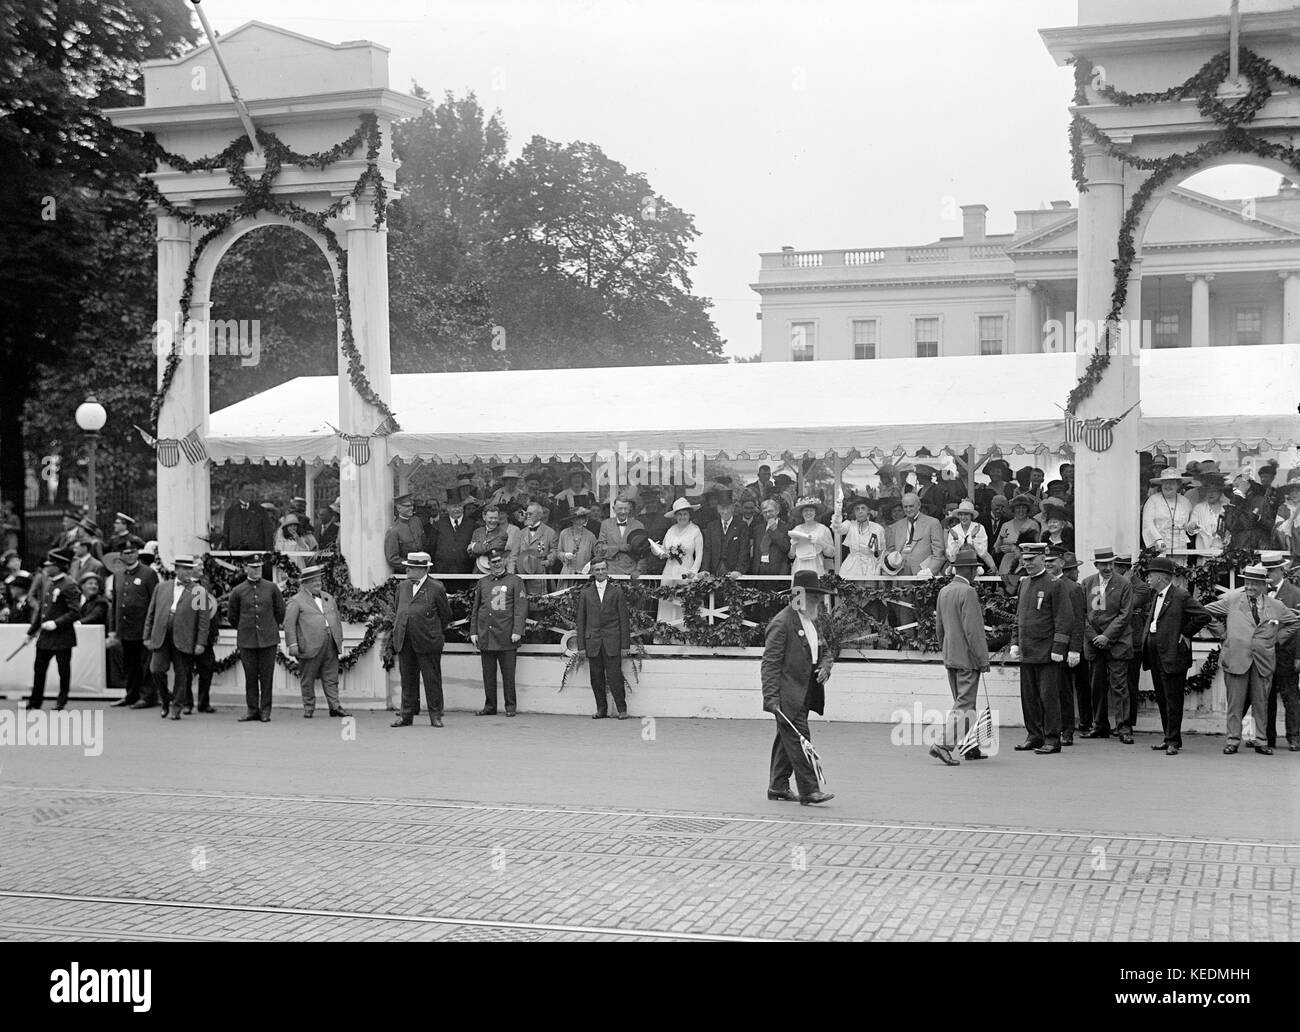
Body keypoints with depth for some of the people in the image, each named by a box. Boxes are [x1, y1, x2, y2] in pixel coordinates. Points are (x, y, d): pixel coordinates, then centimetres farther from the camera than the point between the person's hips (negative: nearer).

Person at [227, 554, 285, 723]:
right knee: (250, 677, 4)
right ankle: (252, 709, 12)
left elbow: (280, 612, 14)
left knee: (266, 676, 1)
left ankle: (265, 711, 8)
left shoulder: (271, 588, 2)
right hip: (247, 641, 0)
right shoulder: (238, 591, 2)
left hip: (268, 639, 0)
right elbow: (232, 616, 14)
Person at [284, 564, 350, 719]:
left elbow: (337, 620, 23)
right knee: (307, 679, 3)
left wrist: (339, 640, 18)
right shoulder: (296, 601, 1)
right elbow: (289, 624, -4)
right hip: (310, 646, -5)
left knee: (331, 678, 5)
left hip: (330, 646, 5)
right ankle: (308, 707, 12)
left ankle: (335, 707, 6)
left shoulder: (329, 598, 19)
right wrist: (292, 644, -11)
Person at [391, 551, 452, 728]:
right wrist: (398, 629, 16)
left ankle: (436, 716, 9)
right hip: (404, 643, 5)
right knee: (407, 680, 9)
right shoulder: (402, 587, 12)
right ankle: (406, 715, 15)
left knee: (432, 679, 1)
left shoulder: (436, 588, -5)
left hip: (427, 641, -5)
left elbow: (446, 615, 3)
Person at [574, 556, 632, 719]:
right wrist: (580, 645, 4)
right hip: (593, 642, 2)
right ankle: (601, 709, 13)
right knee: (596, 678, 3)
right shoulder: (585, 593, 10)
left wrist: (625, 644, -1)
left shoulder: (617, 591, 6)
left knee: (614, 677, -6)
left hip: (612, 642, -2)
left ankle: (622, 709, 3)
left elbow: (624, 619, 4)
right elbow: (580, 620, 10)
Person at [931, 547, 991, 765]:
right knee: (964, 705, -5)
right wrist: (983, 660, -15)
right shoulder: (968, 592, -17)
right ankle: (943, 745, -13)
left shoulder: (943, 591, 9)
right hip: (968, 658, -8)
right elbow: (973, 630, -20)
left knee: (964, 704, 16)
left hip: (950, 657, 8)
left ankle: (971, 748, 22)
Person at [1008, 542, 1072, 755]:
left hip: (1047, 652, -6)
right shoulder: (1024, 583, 13)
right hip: (1026, 652, 7)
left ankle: (1052, 739, 4)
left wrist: (1058, 649, -14)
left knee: (1048, 695, -3)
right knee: (1028, 696, 9)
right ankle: (1034, 735, 19)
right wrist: (1014, 642, 12)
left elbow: (1065, 618, -9)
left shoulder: (1054, 585, -7)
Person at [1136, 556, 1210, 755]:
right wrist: (1140, 642, 17)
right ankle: (1169, 737, 22)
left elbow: (1204, 616, -17)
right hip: (1154, 655, 9)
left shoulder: (1181, 596, -11)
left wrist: (1185, 633, -12)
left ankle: (1173, 741, 1)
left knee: (1173, 700, -4)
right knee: (1161, 699, 13)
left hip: (1172, 655, -8)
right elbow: (1148, 618, 28)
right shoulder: (1155, 596, 15)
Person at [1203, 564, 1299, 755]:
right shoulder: (1231, 600, 0)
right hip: (1236, 658, -2)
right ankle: (1233, 740, 6)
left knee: (1261, 703, 6)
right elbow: (1206, 612, 8)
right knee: (1235, 702, 0)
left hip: (1264, 661, 2)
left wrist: (1277, 639, 11)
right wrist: (1223, 633, 5)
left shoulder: (1275, 606, 7)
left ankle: (1261, 741, 13)